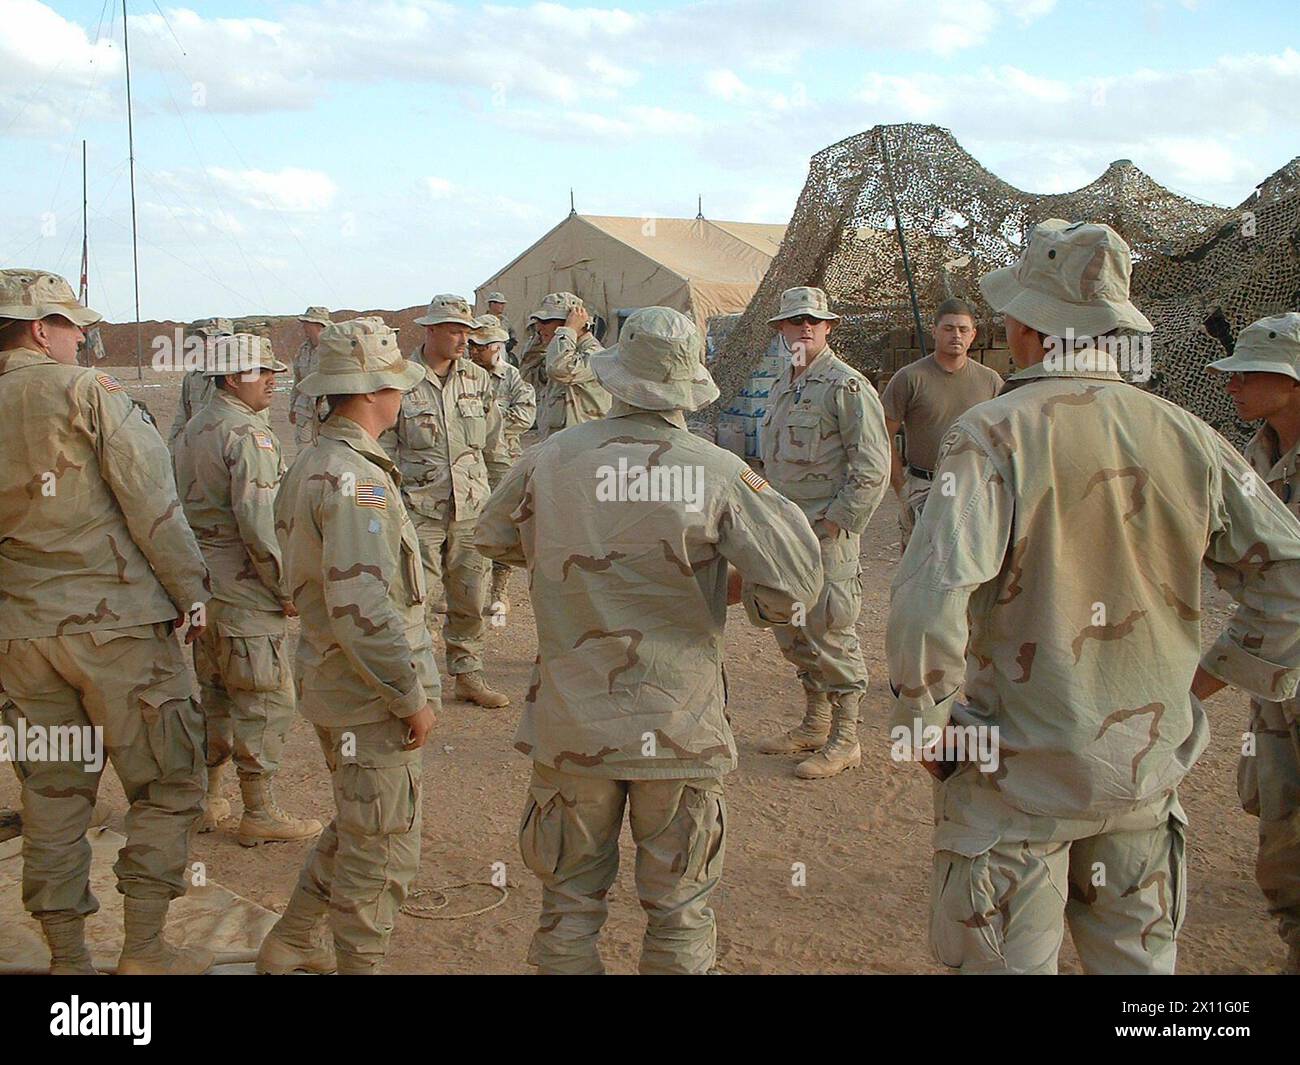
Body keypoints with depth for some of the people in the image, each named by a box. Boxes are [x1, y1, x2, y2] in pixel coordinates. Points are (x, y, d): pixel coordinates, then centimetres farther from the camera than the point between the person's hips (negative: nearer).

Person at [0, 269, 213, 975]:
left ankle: (66, 955, 21)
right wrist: (190, 592, -4)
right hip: (114, 619, -6)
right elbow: (151, 503, -12)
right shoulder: (88, 392, -9)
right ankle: (145, 950, 8)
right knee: (167, 784, 6)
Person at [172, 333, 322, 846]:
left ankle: (206, 800, 28)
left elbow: (178, 509, 19)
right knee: (265, 701, 0)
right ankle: (259, 813, 7)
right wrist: (287, 587, -15)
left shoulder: (191, 431, 14)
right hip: (244, 592, -9)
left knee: (214, 695, 19)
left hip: (201, 587, 9)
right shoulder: (249, 434, -16)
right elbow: (257, 520, -23)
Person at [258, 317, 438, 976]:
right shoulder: (355, 478, -22)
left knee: (353, 835, 24)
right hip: (372, 696, -10)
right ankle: (358, 966, 18)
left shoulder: (309, 465, 10)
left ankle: (289, 953, 35)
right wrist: (412, 696, -20)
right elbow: (361, 607, -28)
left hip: (332, 681, 10)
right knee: (381, 853, 4)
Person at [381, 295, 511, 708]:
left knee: (470, 600, 10)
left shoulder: (478, 380, 8)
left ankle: (468, 674, 23)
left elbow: (494, 448, 15)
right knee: (418, 600, -3)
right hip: (420, 509, -4)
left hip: (472, 508, 4)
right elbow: (385, 450, 0)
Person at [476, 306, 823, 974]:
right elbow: (794, 580, -14)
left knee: (571, 900, 17)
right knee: (678, 908, 14)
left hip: (573, 722, 2)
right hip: (680, 727, -1)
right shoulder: (719, 473, -12)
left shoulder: (547, 460, -4)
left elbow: (492, 539, 14)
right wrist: (722, 592, 5)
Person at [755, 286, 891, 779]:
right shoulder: (783, 385, 14)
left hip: (828, 533, -8)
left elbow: (872, 469, -16)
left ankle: (844, 739, 10)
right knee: (791, 633, 15)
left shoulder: (847, 386, -12)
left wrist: (832, 523, -16)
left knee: (830, 634, -2)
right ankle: (815, 724, 30)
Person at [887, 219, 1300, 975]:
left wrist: (925, 725, -11)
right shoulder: (1188, 438, -3)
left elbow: (932, 597, -26)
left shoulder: (993, 435, -17)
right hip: (1146, 769, 5)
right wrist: (1212, 677, 11)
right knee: (1138, 959, 21)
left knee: (1010, 961, 11)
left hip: (1017, 772, -4)